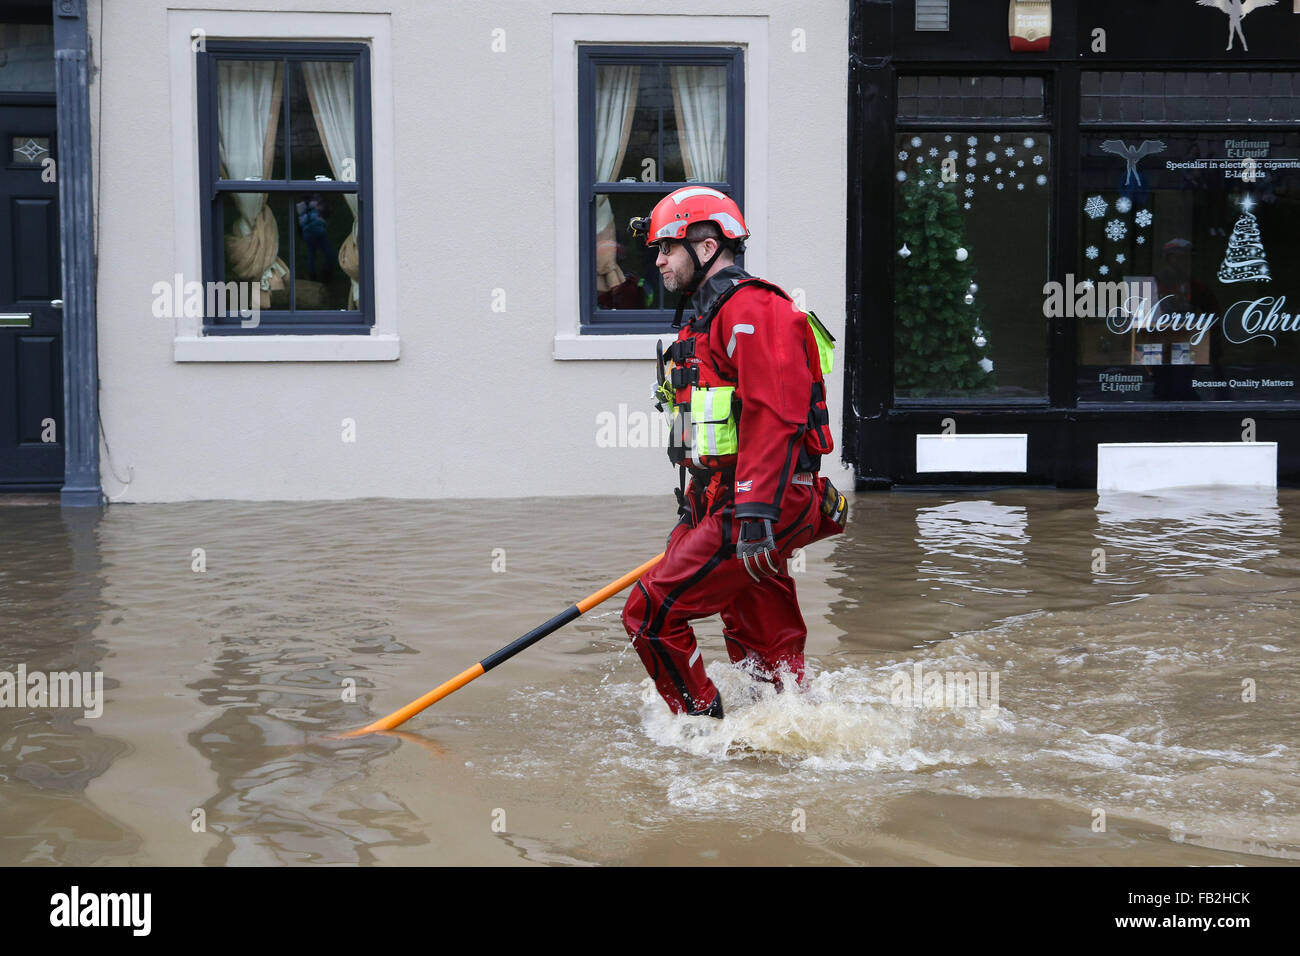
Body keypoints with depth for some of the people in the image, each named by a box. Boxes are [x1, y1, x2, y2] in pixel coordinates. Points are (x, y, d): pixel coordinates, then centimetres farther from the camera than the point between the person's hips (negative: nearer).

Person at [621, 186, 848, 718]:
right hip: (728, 506, 10)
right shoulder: (709, 316, 22)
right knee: (766, 655, 11)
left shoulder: (749, 309, -11)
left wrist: (755, 515, -27)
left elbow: (773, 416, -21)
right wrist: (697, 513, 28)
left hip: (757, 510, -10)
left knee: (651, 615, -11)